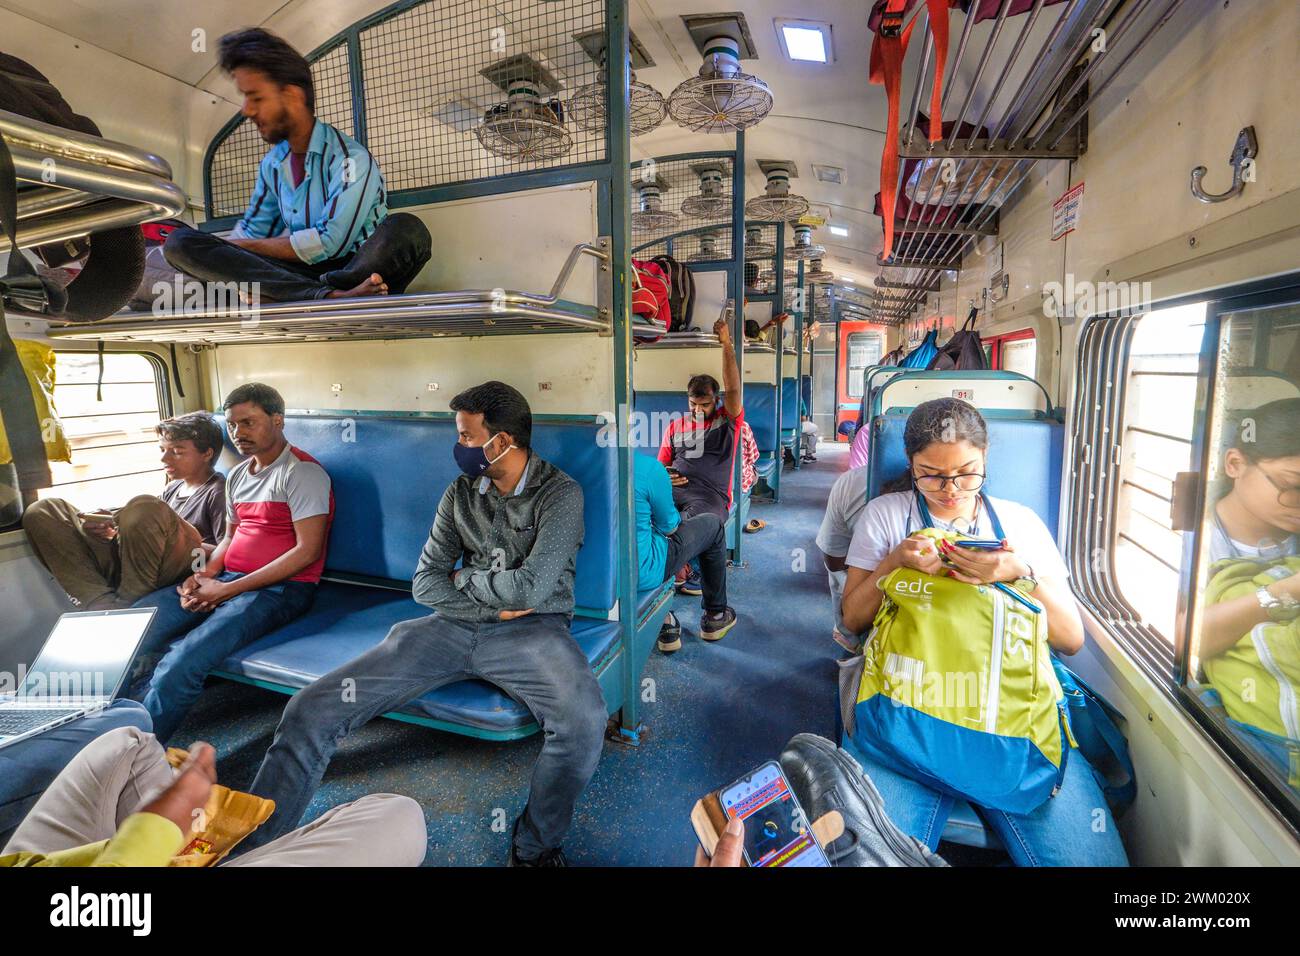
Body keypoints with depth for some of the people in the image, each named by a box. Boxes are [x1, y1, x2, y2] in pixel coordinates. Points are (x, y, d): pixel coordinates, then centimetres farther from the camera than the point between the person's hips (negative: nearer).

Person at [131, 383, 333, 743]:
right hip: (226, 580, 9)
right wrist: (205, 575, 3)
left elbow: (308, 551, -17)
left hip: (280, 589, -9)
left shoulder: (301, 472, -10)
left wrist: (227, 590, -16)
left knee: (181, 662, -27)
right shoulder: (237, 475, 17)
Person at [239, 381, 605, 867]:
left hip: (532, 630, -4)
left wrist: (463, 577, -1)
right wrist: (495, 606, -7)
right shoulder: (460, 493, 10)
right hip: (454, 626, 5)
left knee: (583, 723, -34)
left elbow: (531, 588, -18)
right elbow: (425, 583, 7)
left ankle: (534, 846, -6)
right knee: (313, 709, -11)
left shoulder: (560, 492, -7)